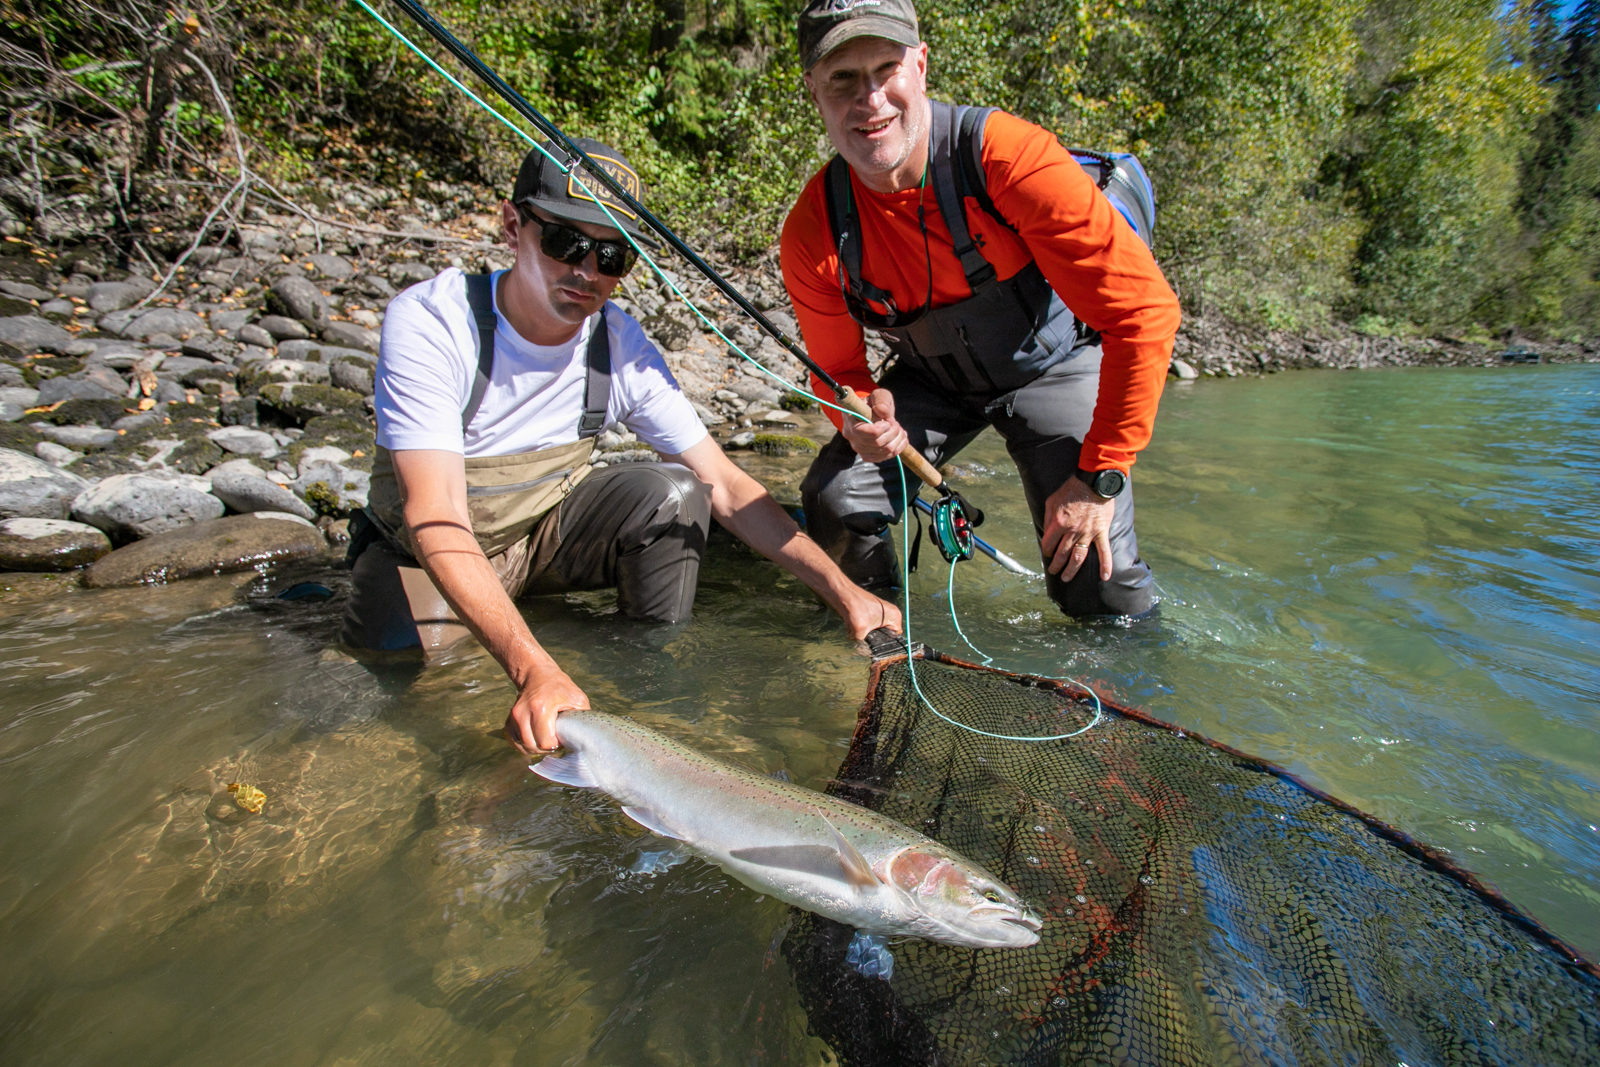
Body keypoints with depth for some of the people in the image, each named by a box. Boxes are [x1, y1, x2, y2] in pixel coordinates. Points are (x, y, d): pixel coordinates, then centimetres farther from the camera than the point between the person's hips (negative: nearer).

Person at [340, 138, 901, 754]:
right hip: (425, 551, -2)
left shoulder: (623, 349, -15)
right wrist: (536, 672, -48)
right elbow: (436, 519, -34)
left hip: (549, 531, 2)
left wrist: (842, 591, -23)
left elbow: (725, 487, -14)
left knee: (671, 492, -23)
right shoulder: (428, 322, -25)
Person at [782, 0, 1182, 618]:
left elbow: (1144, 309, -28)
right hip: (932, 382, 3)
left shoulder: (1007, 155, -29)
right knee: (835, 503, -16)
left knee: (1109, 598, -14)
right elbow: (838, 369, -5)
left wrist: (1099, 476, -28)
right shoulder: (813, 234, -18)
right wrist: (863, 413, -31)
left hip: (1051, 365, -2)